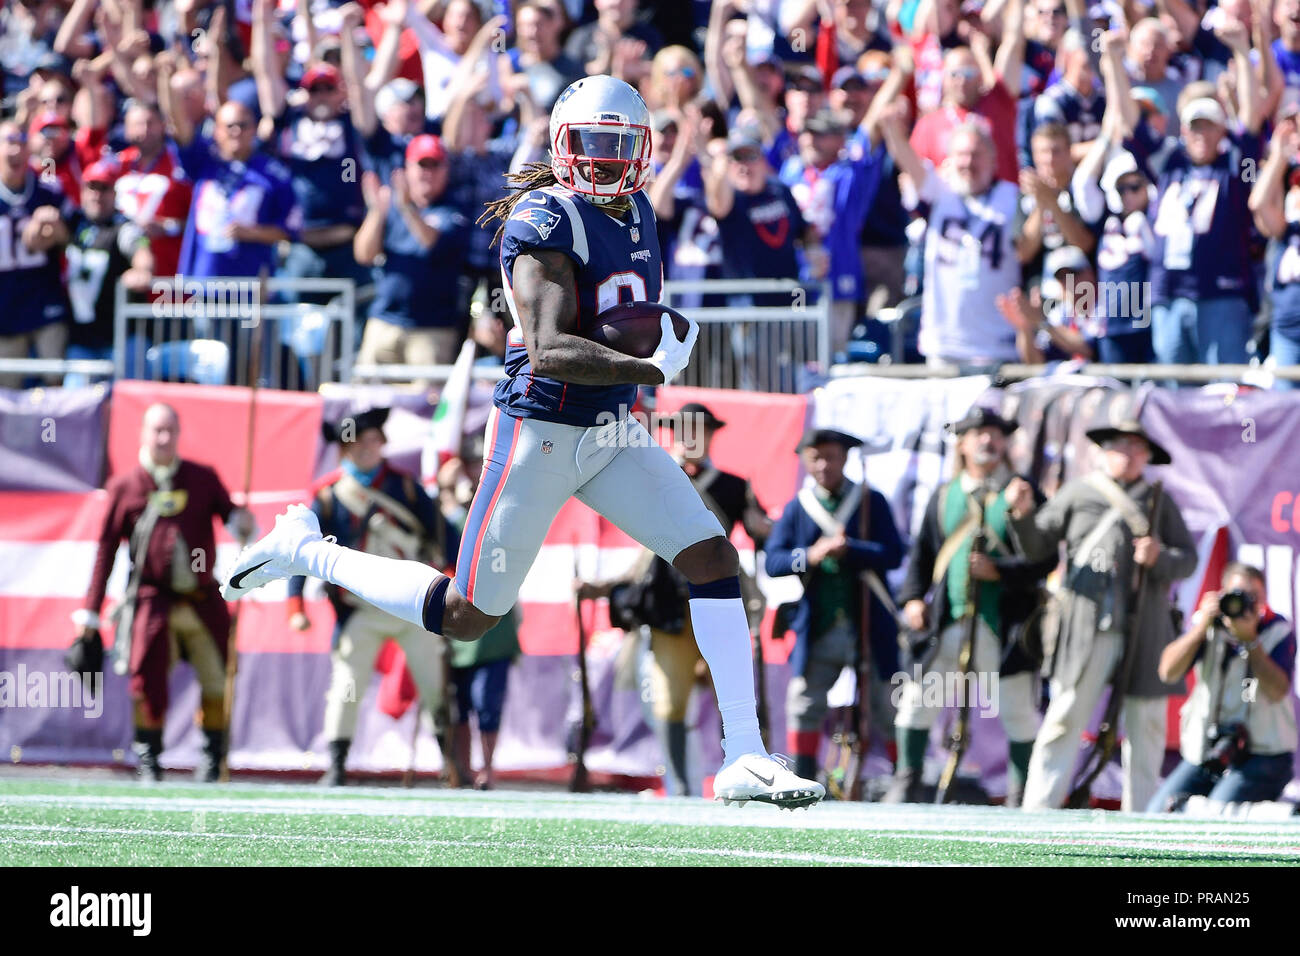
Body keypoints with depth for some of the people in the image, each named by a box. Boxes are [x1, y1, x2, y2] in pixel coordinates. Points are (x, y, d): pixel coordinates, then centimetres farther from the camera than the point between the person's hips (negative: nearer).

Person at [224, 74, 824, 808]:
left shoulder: (638, 213, 7)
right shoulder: (544, 223, -18)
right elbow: (549, 351, -30)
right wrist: (650, 369, -40)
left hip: (612, 432, 7)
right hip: (540, 436, -7)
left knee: (713, 557, -8)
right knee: (466, 616, 2)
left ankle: (744, 756, -7)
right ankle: (306, 551, 24)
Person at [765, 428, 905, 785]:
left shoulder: (872, 502, 3)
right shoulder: (797, 508, 8)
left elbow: (893, 554, -8)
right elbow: (773, 561, -2)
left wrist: (848, 551, -21)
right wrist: (810, 557, -20)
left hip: (869, 627, -2)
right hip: (817, 629, 2)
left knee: (887, 707, 0)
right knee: (804, 706, -1)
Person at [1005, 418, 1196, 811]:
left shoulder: (1159, 502, 14)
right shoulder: (1079, 494, 10)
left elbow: (1188, 558, 11)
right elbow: (1038, 546, 10)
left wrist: (1159, 558, -10)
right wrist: (1024, 514, -8)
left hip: (1145, 628, 2)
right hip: (1088, 627, -2)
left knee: (1146, 721, 4)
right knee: (1066, 717, -7)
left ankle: (1140, 814, 12)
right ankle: (1037, 809, -6)